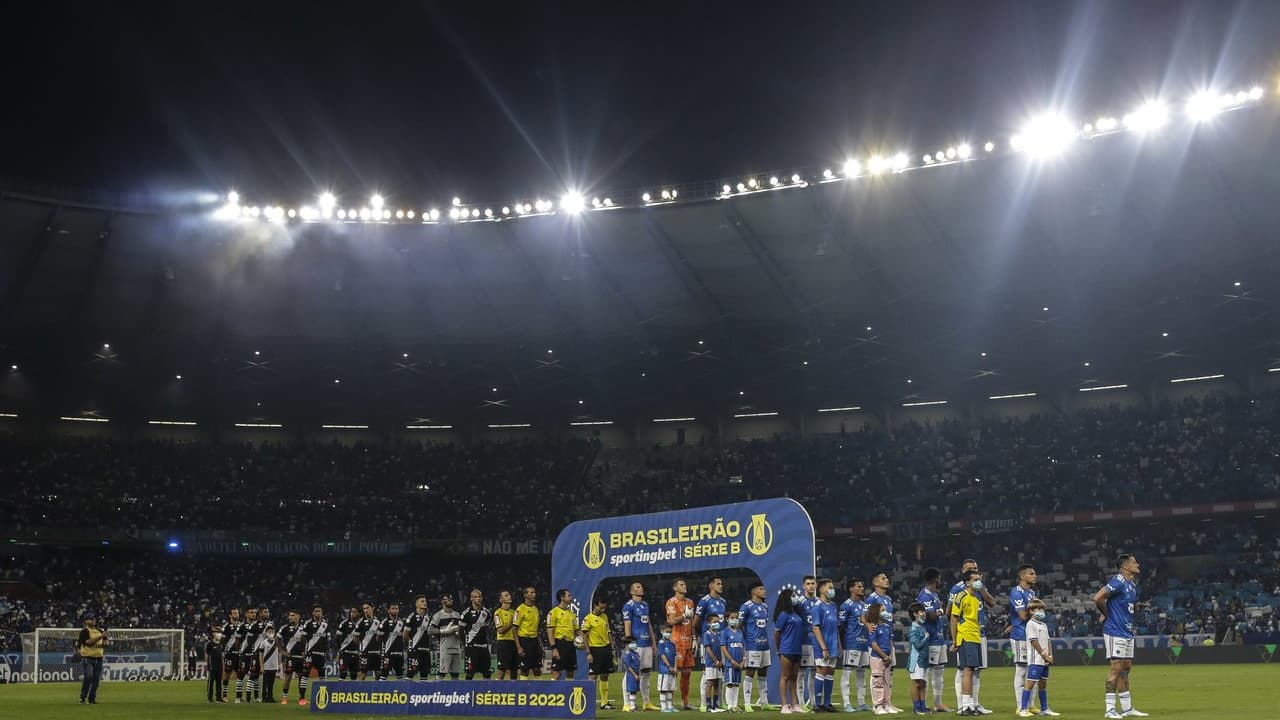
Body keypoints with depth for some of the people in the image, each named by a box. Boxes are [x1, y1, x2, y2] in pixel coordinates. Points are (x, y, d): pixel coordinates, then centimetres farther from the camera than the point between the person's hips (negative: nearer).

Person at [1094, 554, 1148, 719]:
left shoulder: (1133, 585, 14)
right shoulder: (1118, 581, -15)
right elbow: (1097, 598, -24)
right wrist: (1106, 614, -10)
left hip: (1127, 632, 9)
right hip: (1115, 632, -9)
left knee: (1126, 667, 12)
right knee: (1116, 667, -9)